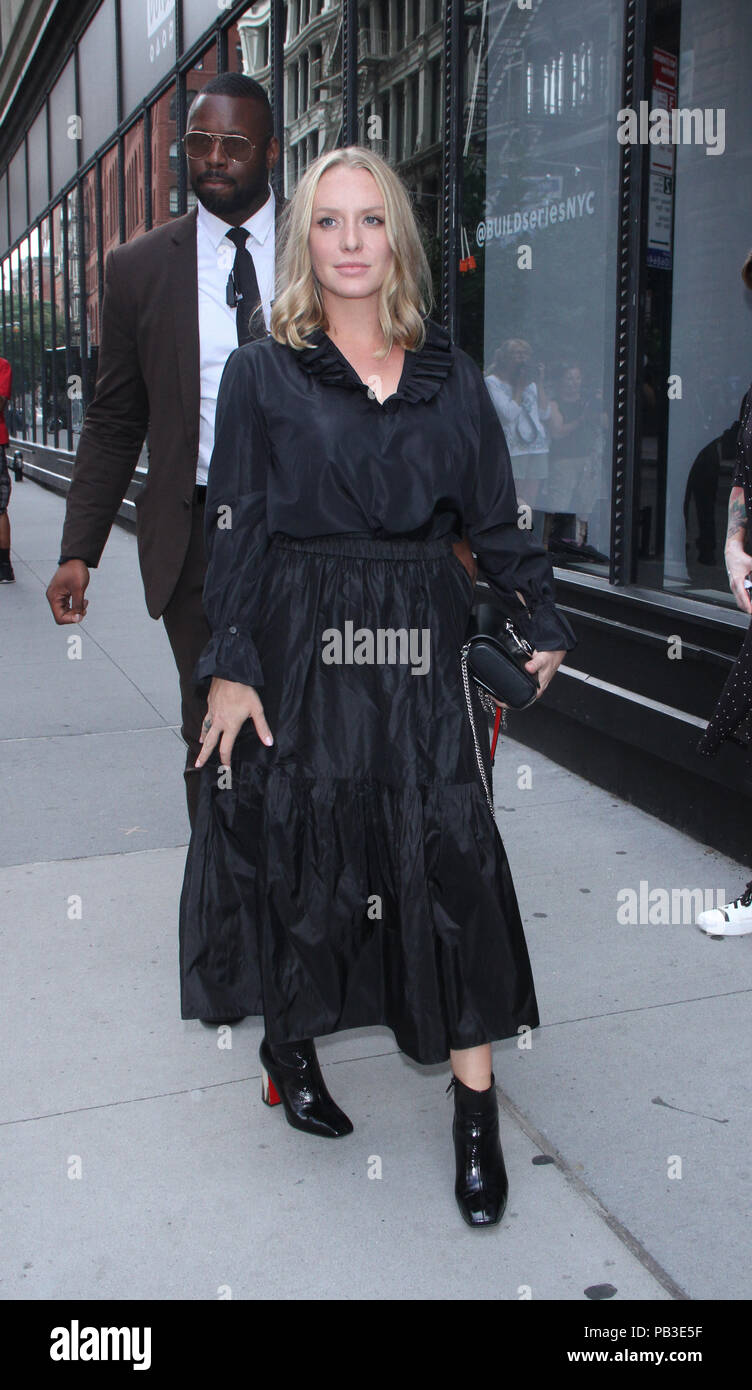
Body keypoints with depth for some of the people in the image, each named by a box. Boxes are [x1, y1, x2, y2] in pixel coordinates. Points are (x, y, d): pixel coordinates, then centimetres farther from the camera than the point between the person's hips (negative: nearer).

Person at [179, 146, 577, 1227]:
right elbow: (234, 529, -1)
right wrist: (230, 667, -8)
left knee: (454, 853, -3)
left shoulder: (452, 377, 11)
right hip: (300, 649, -1)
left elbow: (497, 519, 13)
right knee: (297, 846, 5)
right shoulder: (261, 375, 4)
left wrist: (544, 625, 4)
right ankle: (292, 1050, 29)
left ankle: (476, 1108, 6)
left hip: (421, 652, 2)